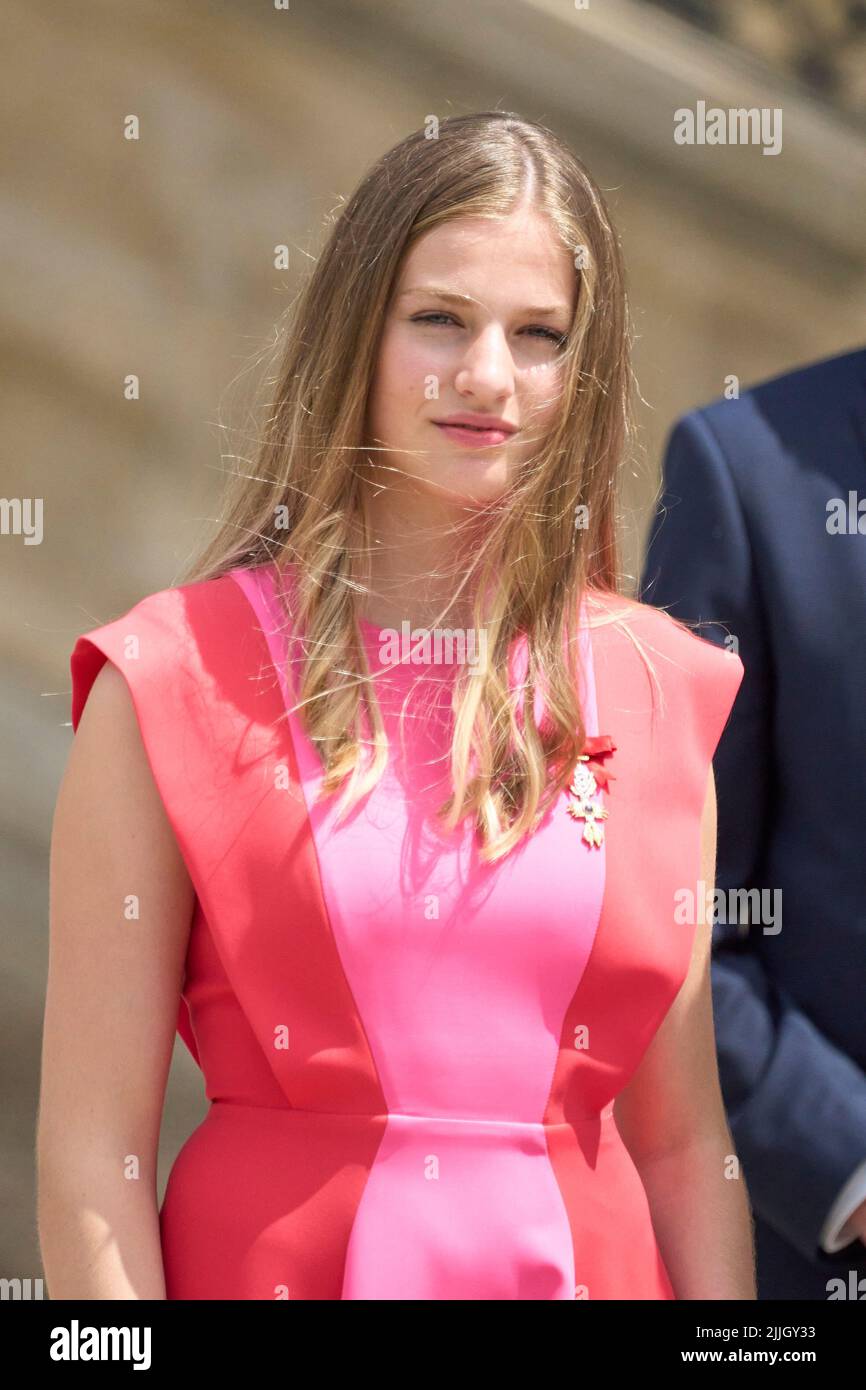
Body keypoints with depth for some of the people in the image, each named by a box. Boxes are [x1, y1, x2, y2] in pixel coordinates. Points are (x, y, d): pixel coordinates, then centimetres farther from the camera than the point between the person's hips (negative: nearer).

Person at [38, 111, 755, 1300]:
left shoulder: (657, 691, 4)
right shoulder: (171, 680, -6)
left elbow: (686, 1152, 6)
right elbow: (91, 1162, -10)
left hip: (590, 1264, 3)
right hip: (268, 1266, -3)